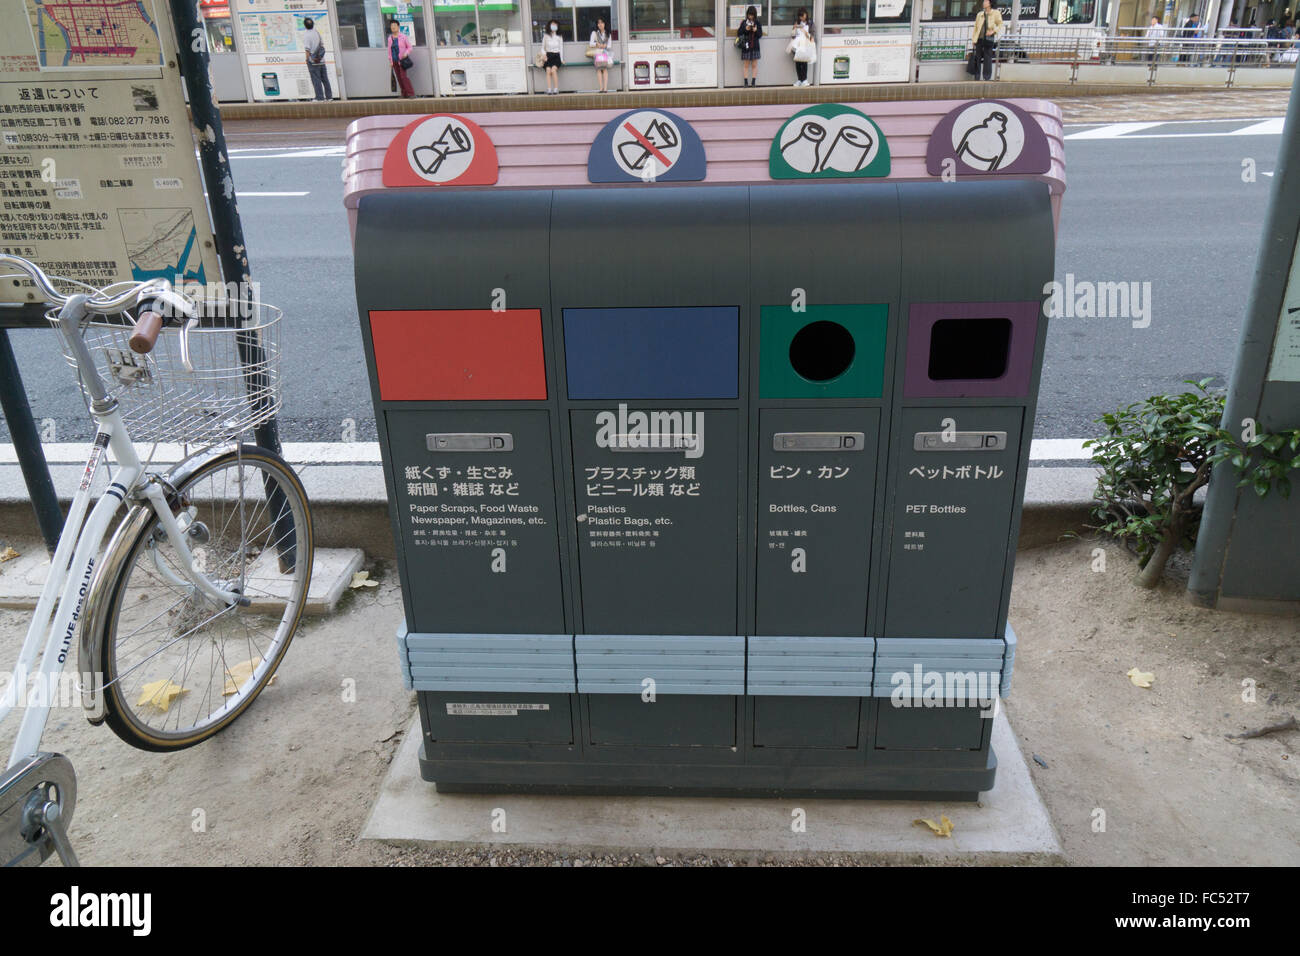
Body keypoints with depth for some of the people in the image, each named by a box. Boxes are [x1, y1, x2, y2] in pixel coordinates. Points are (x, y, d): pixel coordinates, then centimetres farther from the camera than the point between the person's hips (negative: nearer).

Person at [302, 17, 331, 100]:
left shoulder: (306, 34, -12)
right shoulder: (317, 32, 4)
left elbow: (307, 49, -14)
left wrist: (307, 59, -8)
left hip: (313, 61, -5)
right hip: (321, 60, 5)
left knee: (316, 80, -2)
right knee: (325, 79, 10)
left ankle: (320, 97, -3)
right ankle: (329, 96, 13)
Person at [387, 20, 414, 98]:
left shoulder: (403, 36, -3)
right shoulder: (390, 38, 9)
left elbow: (409, 47, 2)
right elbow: (389, 50, 14)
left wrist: (406, 53, -16)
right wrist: (390, 61, 10)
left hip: (402, 60, -5)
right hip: (395, 61, 5)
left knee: (403, 76, -16)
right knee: (399, 78, 2)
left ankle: (411, 94, -15)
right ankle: (404, 94, 8)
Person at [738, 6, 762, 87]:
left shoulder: (757, 23, 5)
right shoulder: (744, 23, 3)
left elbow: (760, 35, 3)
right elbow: (738, 33, 0)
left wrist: (756, 31, -16)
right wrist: (745, 29, -16)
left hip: (755, 47, 1)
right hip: (746, 46, -1)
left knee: (754, 65, 2)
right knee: (746, 65, 1)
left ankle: (753, 82, 5)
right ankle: (746, 82, 4)